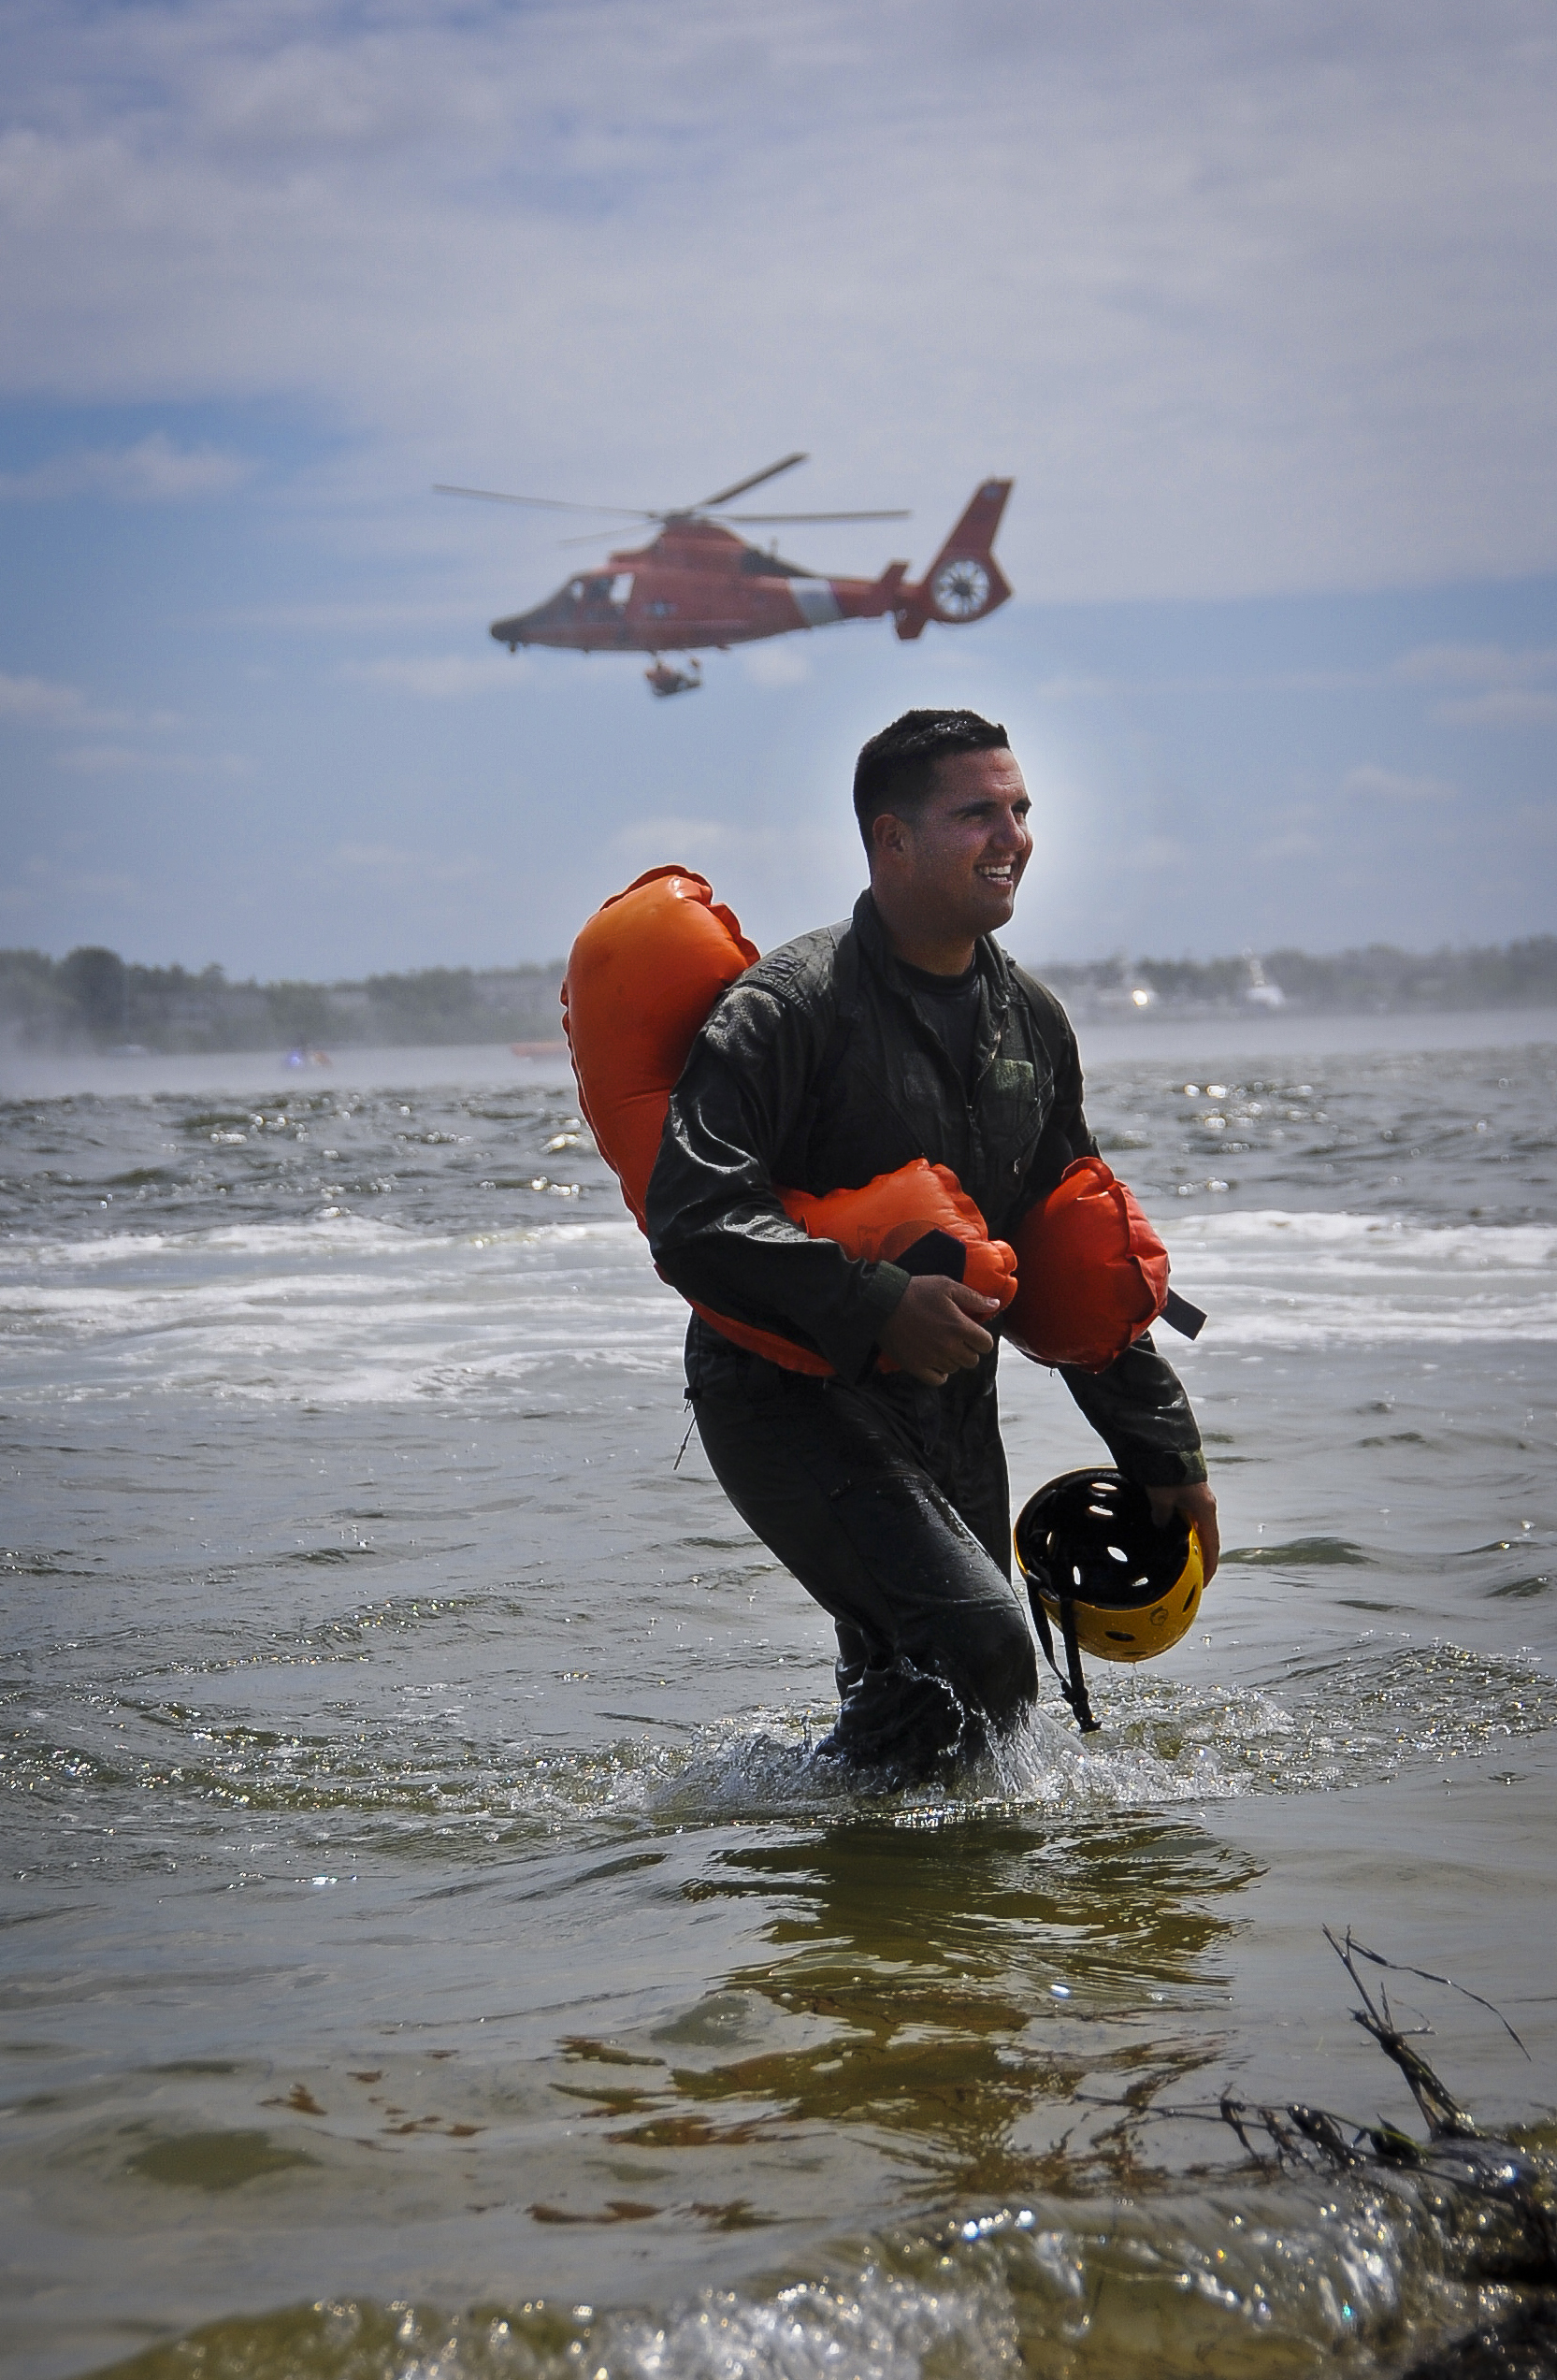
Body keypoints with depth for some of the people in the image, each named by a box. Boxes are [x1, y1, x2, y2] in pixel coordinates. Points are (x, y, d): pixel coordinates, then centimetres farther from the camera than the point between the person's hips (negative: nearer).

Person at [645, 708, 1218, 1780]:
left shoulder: (1033, 1023, 8)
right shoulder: (789, 1006, -15)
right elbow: (690, 1214, -24)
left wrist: (1167, 1455, 15)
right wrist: (878, 1307, -31)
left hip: (950, 1404, 7)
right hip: (790, 1396, -7)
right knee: (976, 1638, -23)